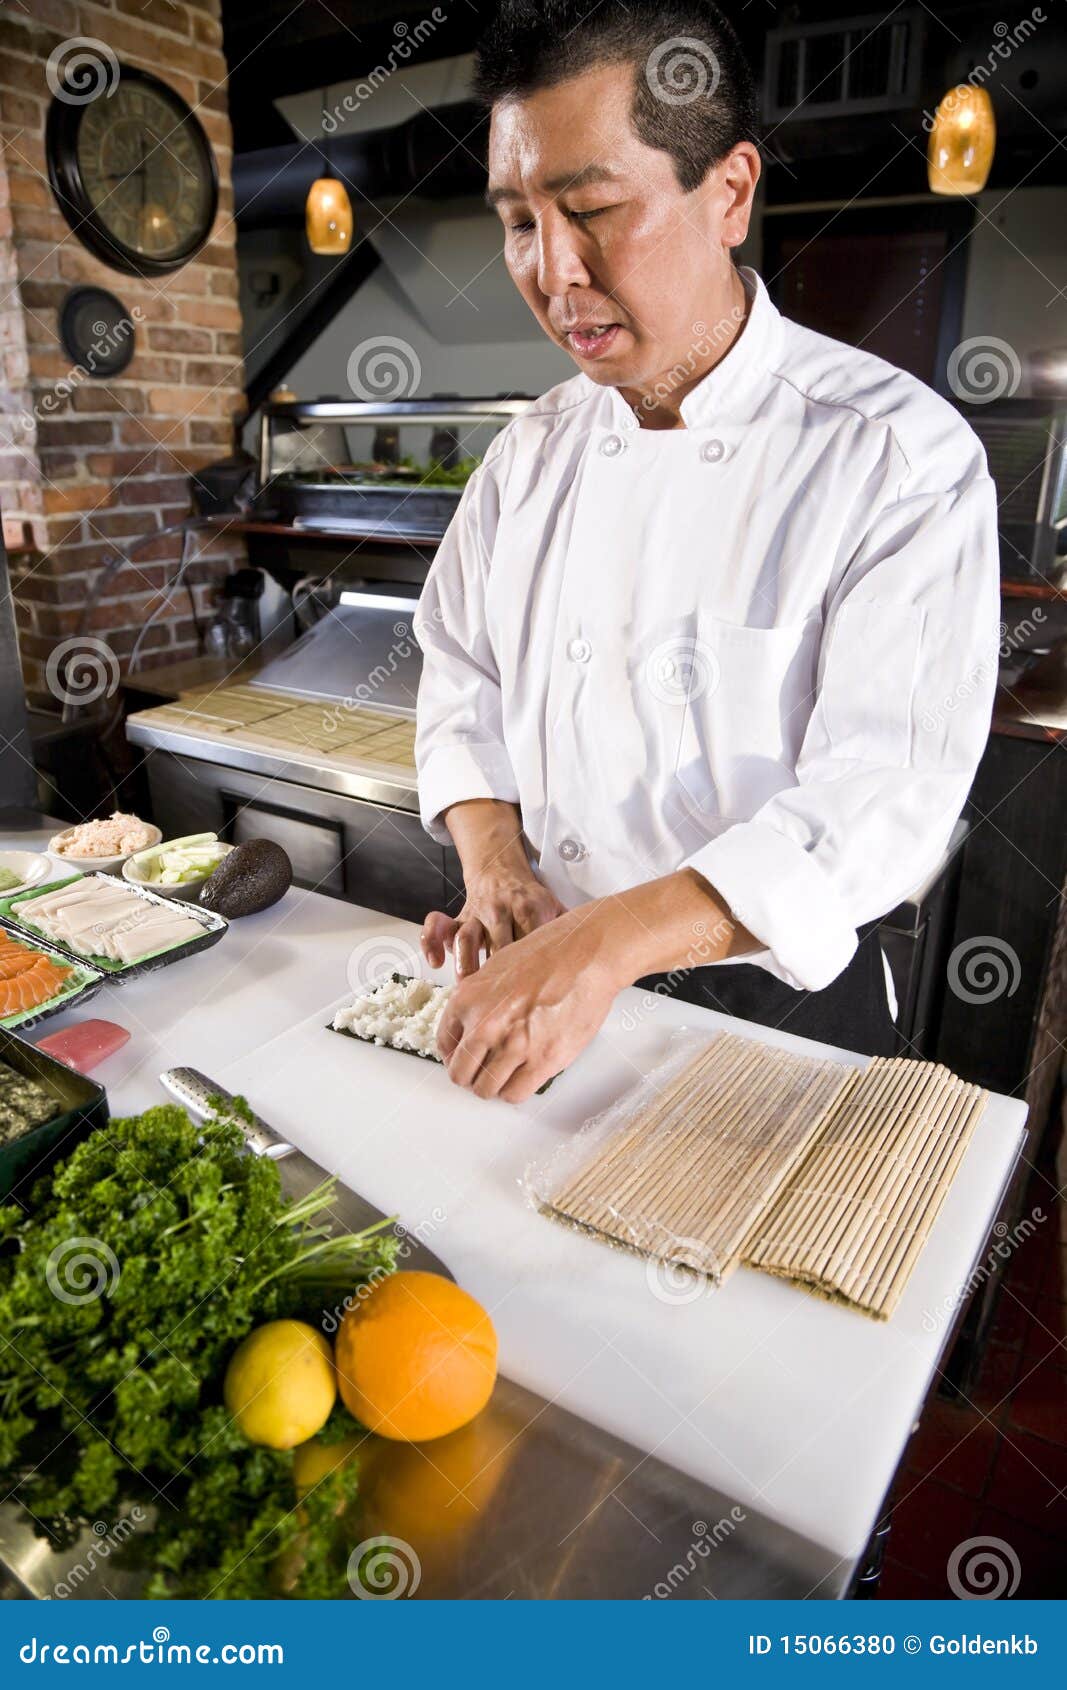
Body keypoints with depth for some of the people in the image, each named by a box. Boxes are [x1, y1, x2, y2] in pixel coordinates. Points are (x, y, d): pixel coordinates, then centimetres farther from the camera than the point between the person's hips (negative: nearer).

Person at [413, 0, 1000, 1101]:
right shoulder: (534, 449, 0)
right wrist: (495, 860, -14)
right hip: (539, 977, 5)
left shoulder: (900, 458, -18)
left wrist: (606, 942, -37)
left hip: (774, 997, -4)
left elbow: (883, 799, -26)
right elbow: (462, 674, 4)